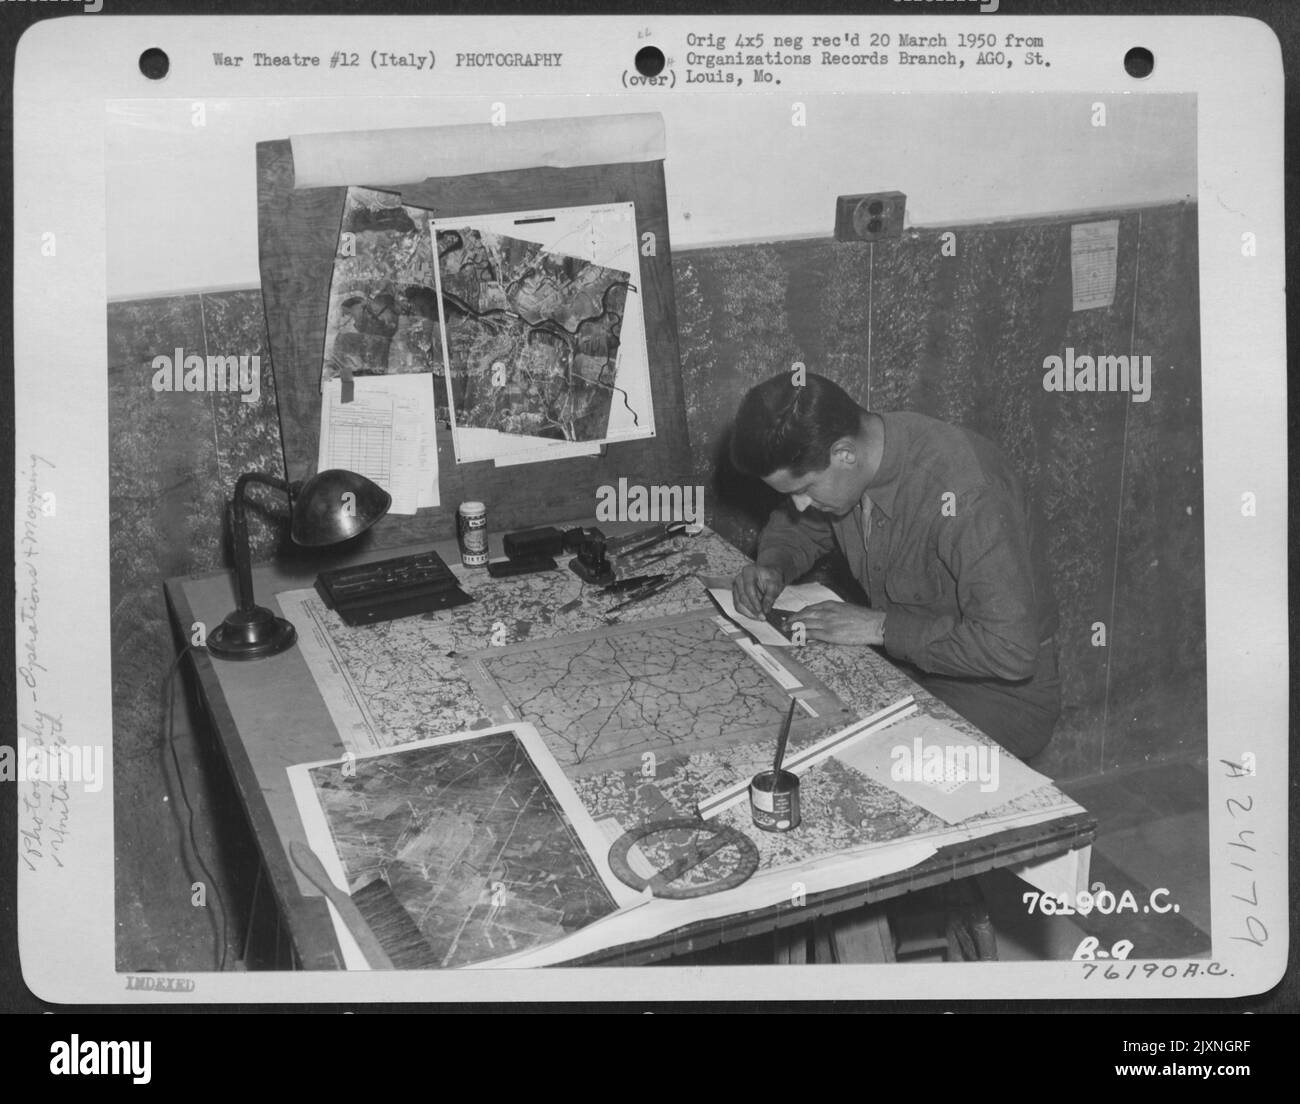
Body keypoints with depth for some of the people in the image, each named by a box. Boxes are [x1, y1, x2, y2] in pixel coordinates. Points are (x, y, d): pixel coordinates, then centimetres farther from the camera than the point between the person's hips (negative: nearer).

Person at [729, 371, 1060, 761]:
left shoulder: (964, 492, -32)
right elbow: (796, 527, 15)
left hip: (999, 690, -7)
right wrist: (772, 565, -8)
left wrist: (879, 626, -27)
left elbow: (1010, 649, -34)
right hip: (903, 663, 7)